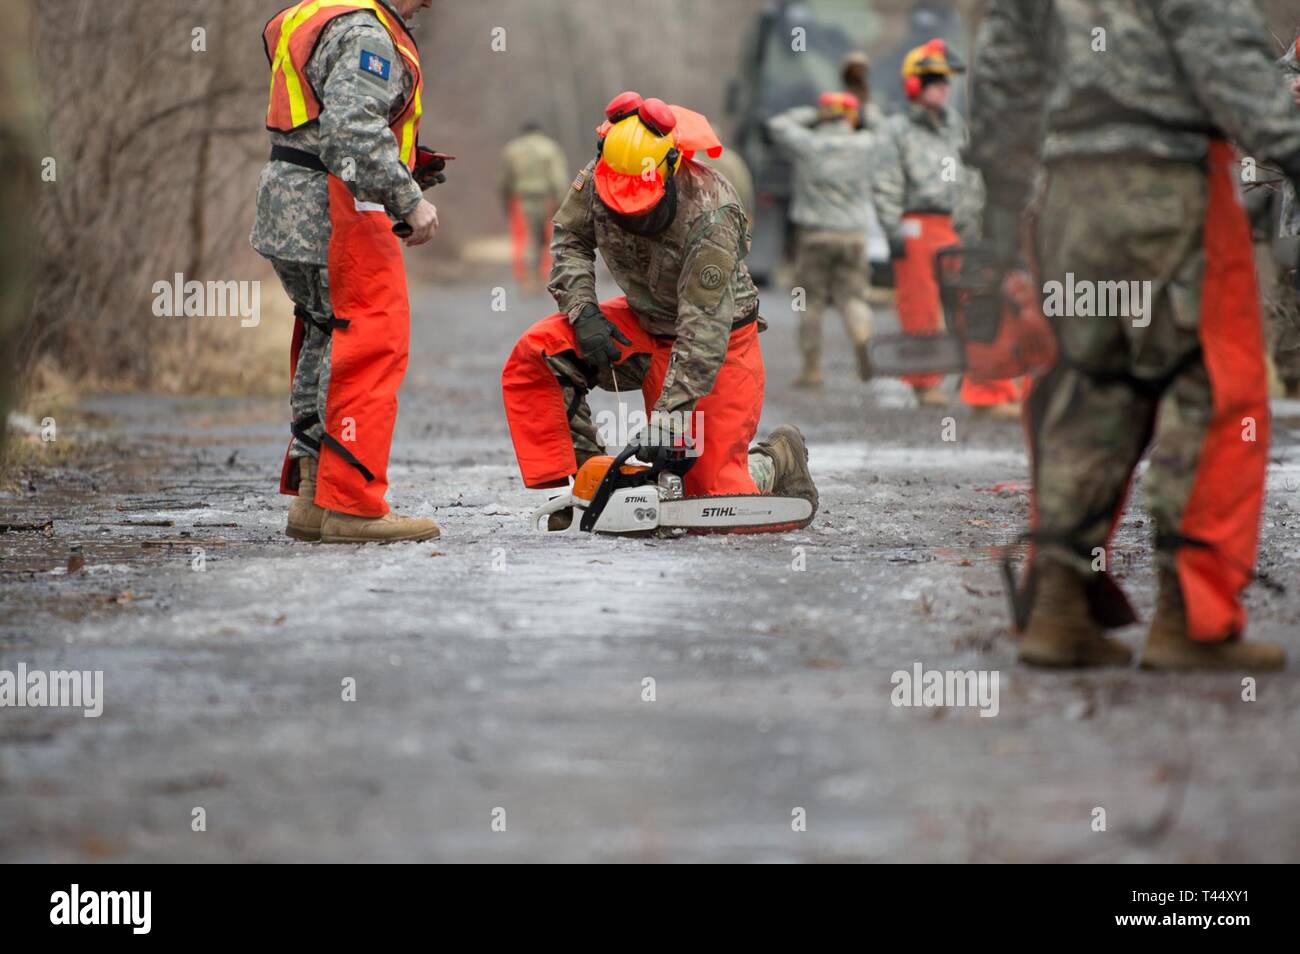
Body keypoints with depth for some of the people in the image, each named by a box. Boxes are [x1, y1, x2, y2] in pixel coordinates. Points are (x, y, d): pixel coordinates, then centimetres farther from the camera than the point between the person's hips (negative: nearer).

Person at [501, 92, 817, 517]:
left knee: (714, 495, -11)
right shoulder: (596, 179, -18)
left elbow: (702, 328, -35)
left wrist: (667, 420, -38)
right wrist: (583, 311, -17)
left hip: (721, 342, -6)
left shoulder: (709, 215, -34)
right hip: (644, 323, 6)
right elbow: (569, 240, 1)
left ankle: (779, 460, 22)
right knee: (533, 360, -16)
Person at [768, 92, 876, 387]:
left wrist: (815, 114, 11)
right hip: (853, 234, 1)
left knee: (811, 301, 7)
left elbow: (778, 124, 10)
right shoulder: (864, 145, -3)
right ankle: (863, 341, -25)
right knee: (852, 296, 4)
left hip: (815, 234, -1)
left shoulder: (809, 144, -5)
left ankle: (812, 368, 6)